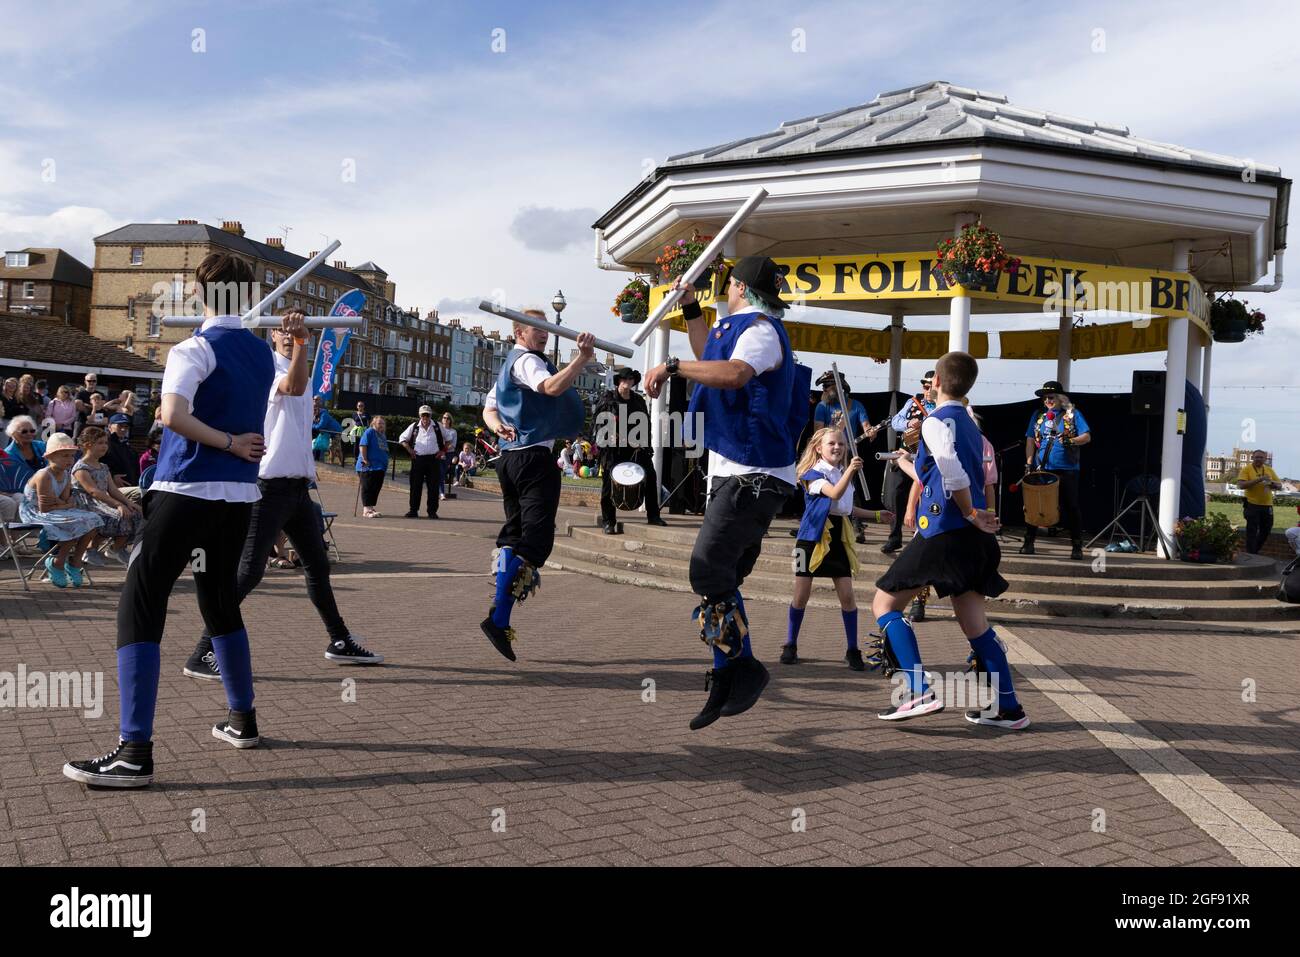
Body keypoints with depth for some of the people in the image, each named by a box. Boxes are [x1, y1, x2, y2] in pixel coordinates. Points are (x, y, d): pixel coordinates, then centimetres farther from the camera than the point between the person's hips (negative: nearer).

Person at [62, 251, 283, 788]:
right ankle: (242, 719, 29)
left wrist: (229, 443, -15)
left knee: (140, 606, -4)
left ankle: (135, 752, -9)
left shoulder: (196, 349, -9)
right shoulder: (262, 352, 11)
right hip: (240, 494, 7)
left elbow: (173, 415, -25)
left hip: (187, 491, -7)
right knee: (219, 601, 22)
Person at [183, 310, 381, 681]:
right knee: (249, 570, -11)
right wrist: (298, 340, -36)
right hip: (270, 485, -9)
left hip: (298, 485, 9)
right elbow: (294, 386, -33)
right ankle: (202, 655, -6)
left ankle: (339, 641, 28)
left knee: (318, 566, 16)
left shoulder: (300, 370, 18)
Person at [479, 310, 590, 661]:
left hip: (510, 457, 11)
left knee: (514, 538, 14)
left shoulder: (510, 365, 25)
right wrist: (583, 357, -32)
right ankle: (498, 618, -19)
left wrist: (499, 427, 5)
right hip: (534, 457, -11)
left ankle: (500, 620, 16)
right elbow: (552, 387, -27)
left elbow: (489, 409, 25)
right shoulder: (526, 360, -7)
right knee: (535, 540, -14)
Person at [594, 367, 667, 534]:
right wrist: (609, 434, -16)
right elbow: (598, 420, -2)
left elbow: (646, 423, 16)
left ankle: (653, 516, 8)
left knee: (650, 476, -2)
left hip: (635, 446, 4)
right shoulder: (607, 399, 2)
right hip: (612, 447, -4)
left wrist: (642, 442, 1)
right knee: (609, 482, -5)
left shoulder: (639, 401, 13)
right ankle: (608, 522, 4)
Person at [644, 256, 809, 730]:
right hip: (732, 473, 11)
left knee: (709, 570, -18)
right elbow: (709, 357, 43)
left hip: (754, 476, -11)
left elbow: (733, 373, -33)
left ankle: (743, 667, -5)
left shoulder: (761, 329, -11)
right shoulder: (738, 326, 22)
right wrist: (690, 309, 37)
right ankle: (725, 682, 17)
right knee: (719, 578, 11)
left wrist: (673, 365, -26)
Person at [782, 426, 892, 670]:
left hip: (838, 540, 5)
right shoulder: (813, 473, -10)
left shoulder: (843, 473, 11)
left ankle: (852, 650, 8)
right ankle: (790, 645, 16)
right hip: (812, 538, -5)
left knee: (847, 595, -1)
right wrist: (850, 471, -41)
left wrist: (876, 515, 23)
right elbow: (834, 494, -29)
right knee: (801, 594, 2)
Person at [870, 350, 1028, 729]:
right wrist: (907, 464, 41)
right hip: (975, 539, 8)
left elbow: (953, 474, -24)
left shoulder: (936, 421, -6)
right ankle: (1007, 708, 17)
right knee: (975, 624, 16)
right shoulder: (970, 426, 20)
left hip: (943, 531, -8)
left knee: (885, 602, 1)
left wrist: (970, 513, -14)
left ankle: (919, 691, -10)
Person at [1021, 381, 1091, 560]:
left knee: (1071, 508, 1)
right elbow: (1030, 440, 9)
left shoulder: (1073, 415, 4)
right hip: (1041, 469, 3)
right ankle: (1029, 542, 15)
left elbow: (1087, 437, -2)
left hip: (1067, 470, -3)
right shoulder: (1038, 416, 12)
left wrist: (1072, 441, -22)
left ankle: (1077, 547, 7)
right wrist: (1029, 462, -1)